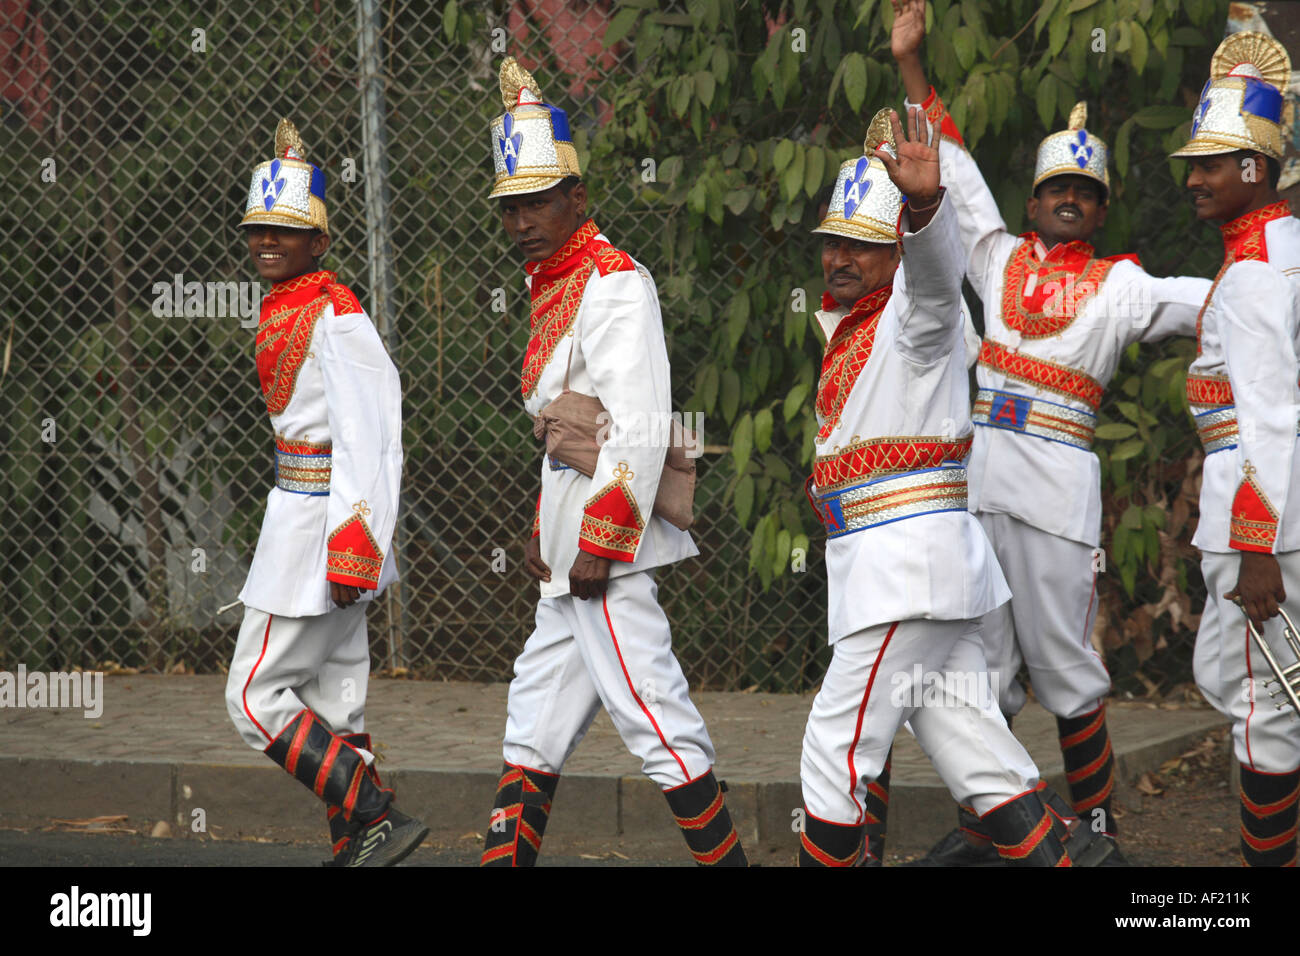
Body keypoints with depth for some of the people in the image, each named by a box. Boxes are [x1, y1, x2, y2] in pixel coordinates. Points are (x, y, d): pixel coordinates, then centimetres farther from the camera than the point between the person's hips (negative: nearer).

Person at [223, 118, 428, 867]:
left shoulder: (334, 317, -16)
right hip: (315, 519, 10)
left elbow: (368, 437, -21)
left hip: (322, 519, -10)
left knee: (257, 697, -7)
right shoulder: (284, 313, 13)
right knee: (334, 697, 11)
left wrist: (351, 550, -26)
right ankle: (358, 846, 15)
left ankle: (379, 819, -9)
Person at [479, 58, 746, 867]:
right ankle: (505, 860, 13)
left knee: (654, 718, -10)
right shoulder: (552, 286, 19)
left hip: (610, 554, -10)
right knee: (536, 717, 10)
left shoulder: (614, 283, -12)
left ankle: (728, 862, -7)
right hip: (573, 554, 10)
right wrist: (545, 531, 20)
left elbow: (639, 428, -20)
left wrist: (600, 544, -21)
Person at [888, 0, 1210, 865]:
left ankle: (1096, 831, 4)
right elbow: (954, 172, 20)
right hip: (977, 479, 4)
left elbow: (1215, 302, -1)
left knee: (1065, 664, -3)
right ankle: (979, 830, 13)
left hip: (1057, 487, -4)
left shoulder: (1119, 286, 8)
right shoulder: (1001, 260, 18)